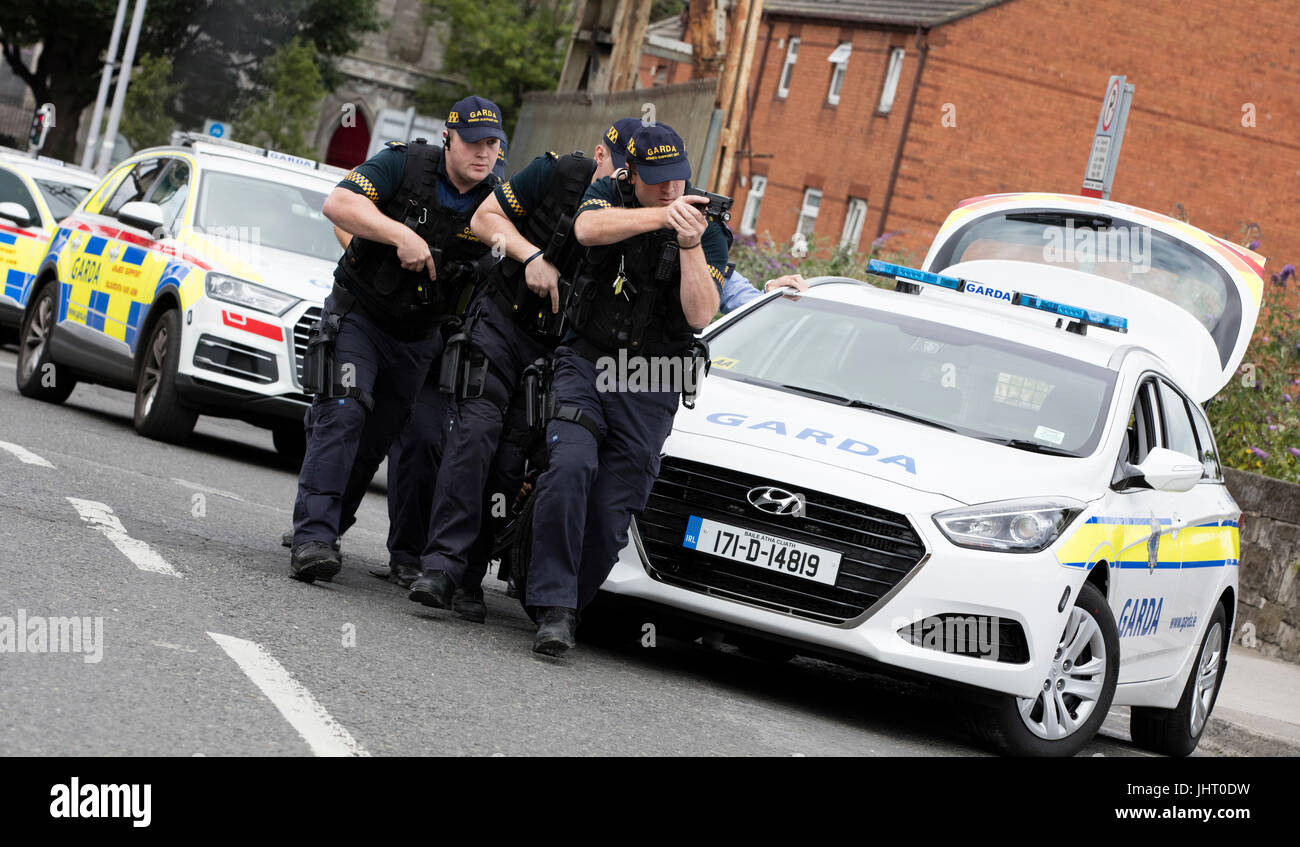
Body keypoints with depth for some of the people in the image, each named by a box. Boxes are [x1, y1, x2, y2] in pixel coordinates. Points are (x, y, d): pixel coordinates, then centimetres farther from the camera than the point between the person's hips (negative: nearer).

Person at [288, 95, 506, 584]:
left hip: (419, 337, 4)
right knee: (343, 413, -22)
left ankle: (324, 528, 27)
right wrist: (401, 234, -32)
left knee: (376, 439, 9)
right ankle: (312, 536, -28)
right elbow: (337, 204, -22)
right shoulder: (405, 165, -13)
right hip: (359, 316, -4)